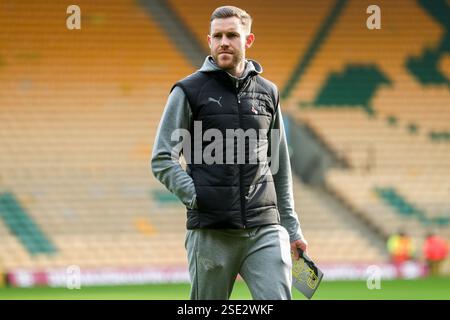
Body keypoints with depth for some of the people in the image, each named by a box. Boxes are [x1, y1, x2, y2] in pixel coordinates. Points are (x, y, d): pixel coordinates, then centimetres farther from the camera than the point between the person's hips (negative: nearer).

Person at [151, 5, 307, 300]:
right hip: (210, 233, -2)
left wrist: (292, 227, 18)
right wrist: (195, 197, -11)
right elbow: (162, 160, 1)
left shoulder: (268, 93, 15)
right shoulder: (189, 91, 3)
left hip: (265, 230, 2)